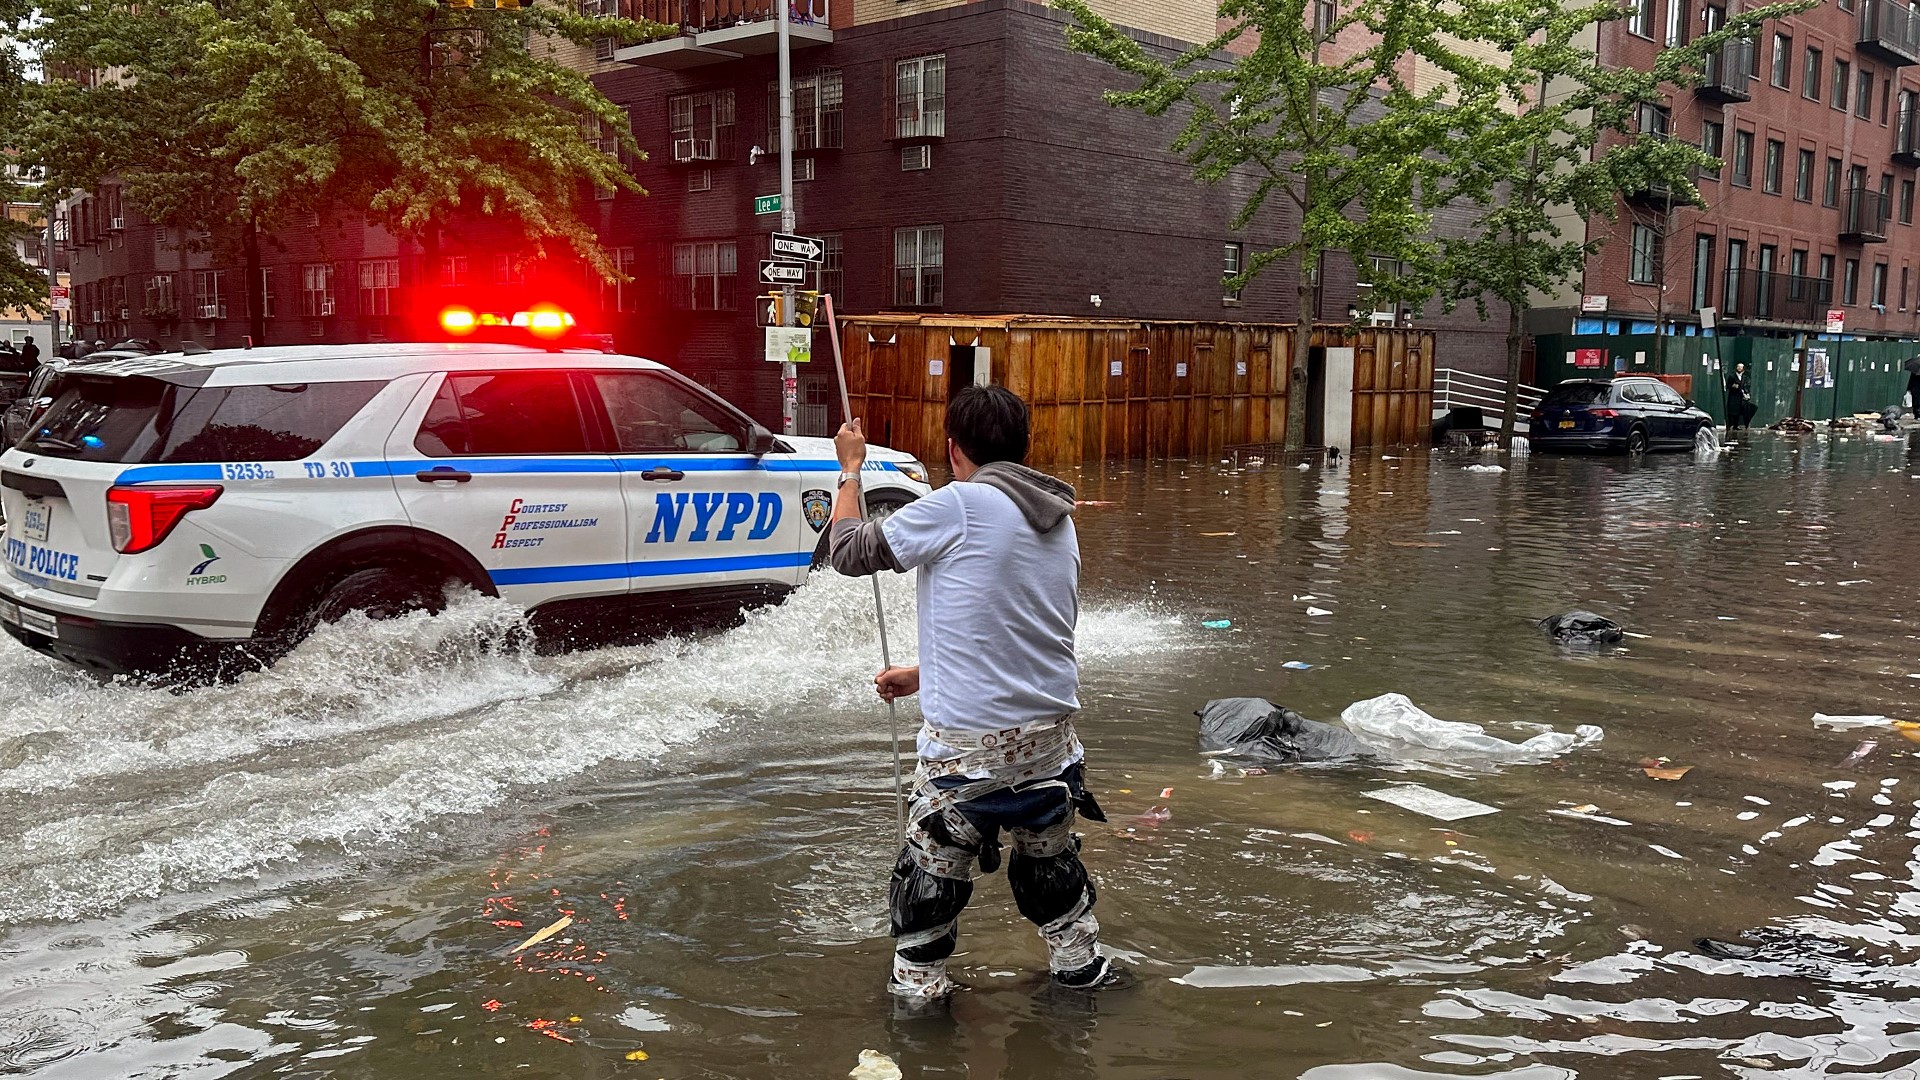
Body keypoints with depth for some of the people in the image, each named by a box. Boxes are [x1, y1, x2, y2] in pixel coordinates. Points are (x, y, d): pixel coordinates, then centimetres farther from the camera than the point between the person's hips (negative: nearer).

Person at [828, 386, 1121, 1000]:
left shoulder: (960, 506, -13)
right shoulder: (1059, 520, 11)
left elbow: (851, 551, -4)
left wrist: (850, 469, 12)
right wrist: (923, 676, 26)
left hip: (969, 741, -7)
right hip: (1050, 729, 7)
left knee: (932, 865, 9)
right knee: (1049, 853, 25)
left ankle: (917, 988, 21)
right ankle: (1079, 965, 39)